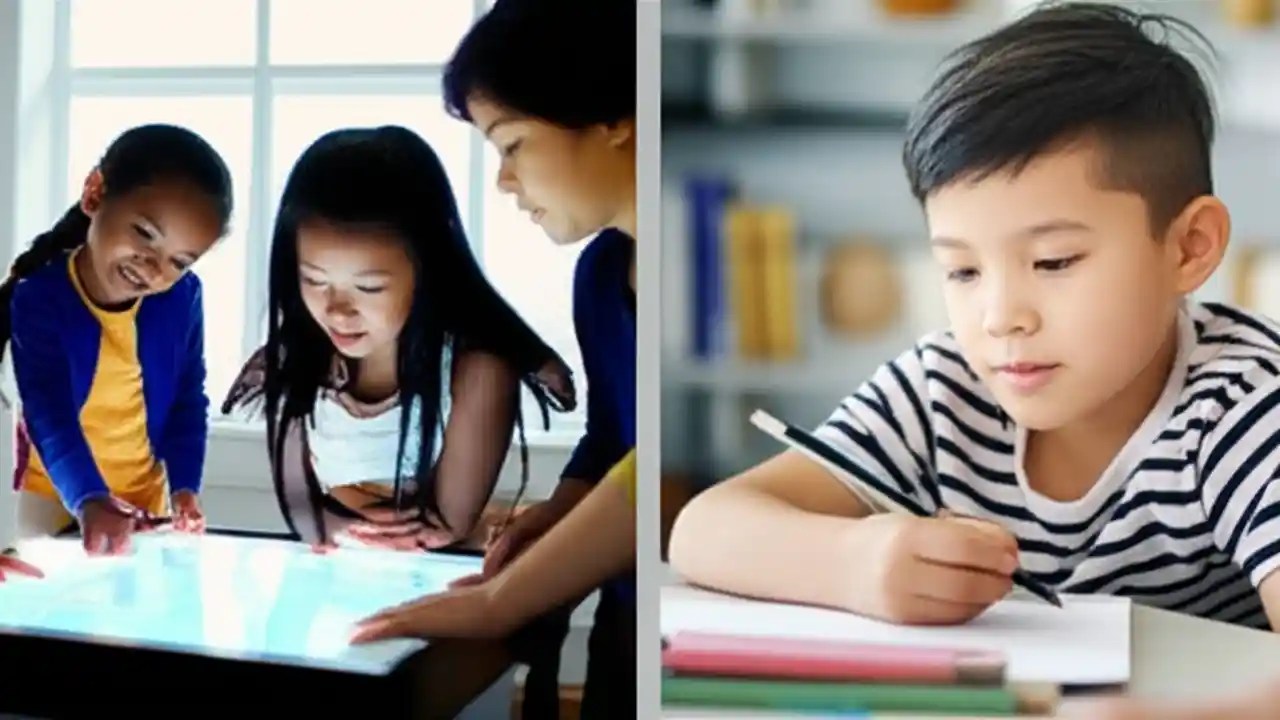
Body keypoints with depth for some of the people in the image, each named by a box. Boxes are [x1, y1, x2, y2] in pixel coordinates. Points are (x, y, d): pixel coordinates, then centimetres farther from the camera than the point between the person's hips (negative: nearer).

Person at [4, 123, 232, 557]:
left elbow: (189, 399, -3)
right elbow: (49, 416, -29)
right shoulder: (38, 298, -20)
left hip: (145, 496, 2)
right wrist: (88, 501, -42)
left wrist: (184, 486, -13)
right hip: (55, 497, -2)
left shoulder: (184, 297, -13)